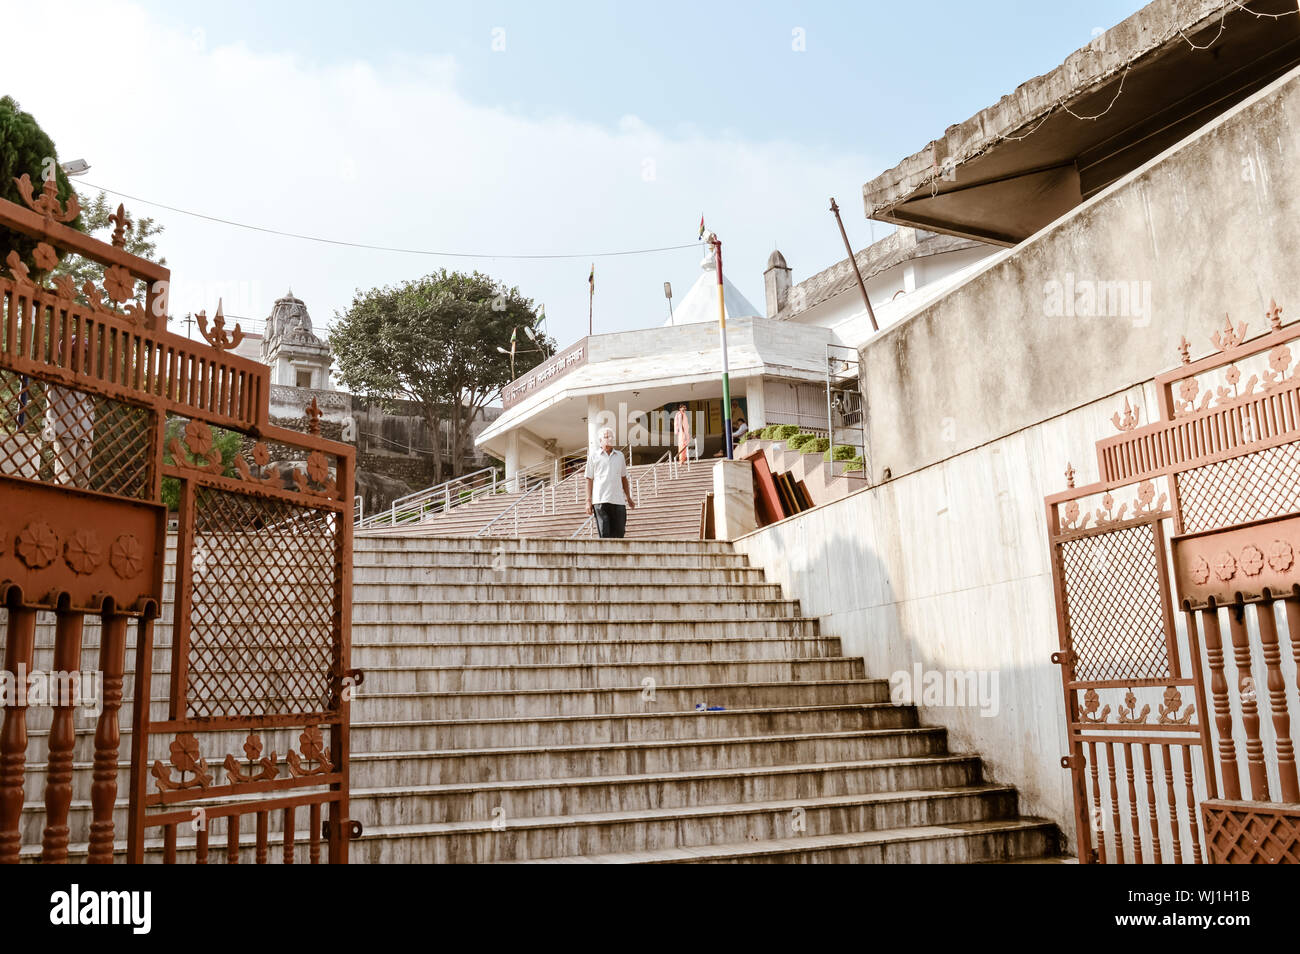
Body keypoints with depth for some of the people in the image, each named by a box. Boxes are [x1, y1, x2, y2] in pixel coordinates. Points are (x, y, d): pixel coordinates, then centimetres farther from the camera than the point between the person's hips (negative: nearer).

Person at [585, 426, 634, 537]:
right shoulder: (593, 457, 7)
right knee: (604, 535, -8)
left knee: (619, 533, 0)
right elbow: (589, 479, 5)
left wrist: (628, 498, 18)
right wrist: (588, 501, -2)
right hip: (600, 500, -3)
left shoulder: (620, 455, 17)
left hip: (618, 500, 3)